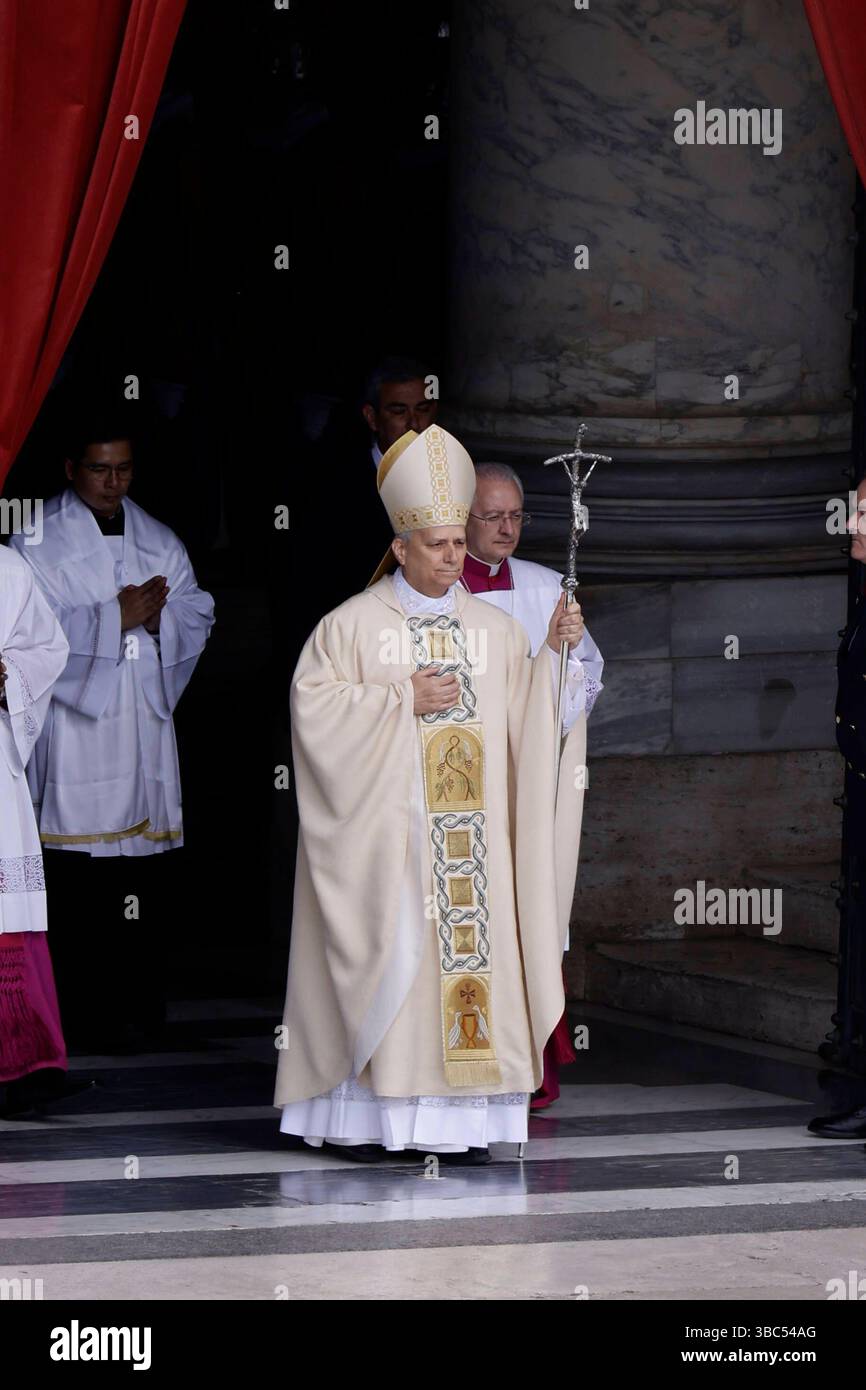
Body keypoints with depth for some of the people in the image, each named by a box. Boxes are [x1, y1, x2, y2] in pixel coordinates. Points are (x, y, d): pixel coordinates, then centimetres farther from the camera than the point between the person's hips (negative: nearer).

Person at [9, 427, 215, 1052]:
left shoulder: (159, 542, 16)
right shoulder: (39, 544, -1)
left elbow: (198, 614, 13)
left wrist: (158, 616, -8)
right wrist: (116, 618, -13)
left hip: (144, 724, 5)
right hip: (74, 728, -5)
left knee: (143, 879, 2)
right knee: (80, 884, -9)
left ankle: (139, 1009, 7)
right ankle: (90, 1015, -6)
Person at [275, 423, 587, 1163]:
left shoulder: (495, 629, 13)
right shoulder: (352, 624, 3)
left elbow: (532, 718, 7)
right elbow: (313, 703, -7)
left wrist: (557, 650, -9)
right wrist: (404, 701, -11)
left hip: (470, 830, 3)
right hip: (384, 829, -3)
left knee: (471, 948, -3)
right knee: (384, 961, -7)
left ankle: (459, 1122, -2)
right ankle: (366, 1117, -4)